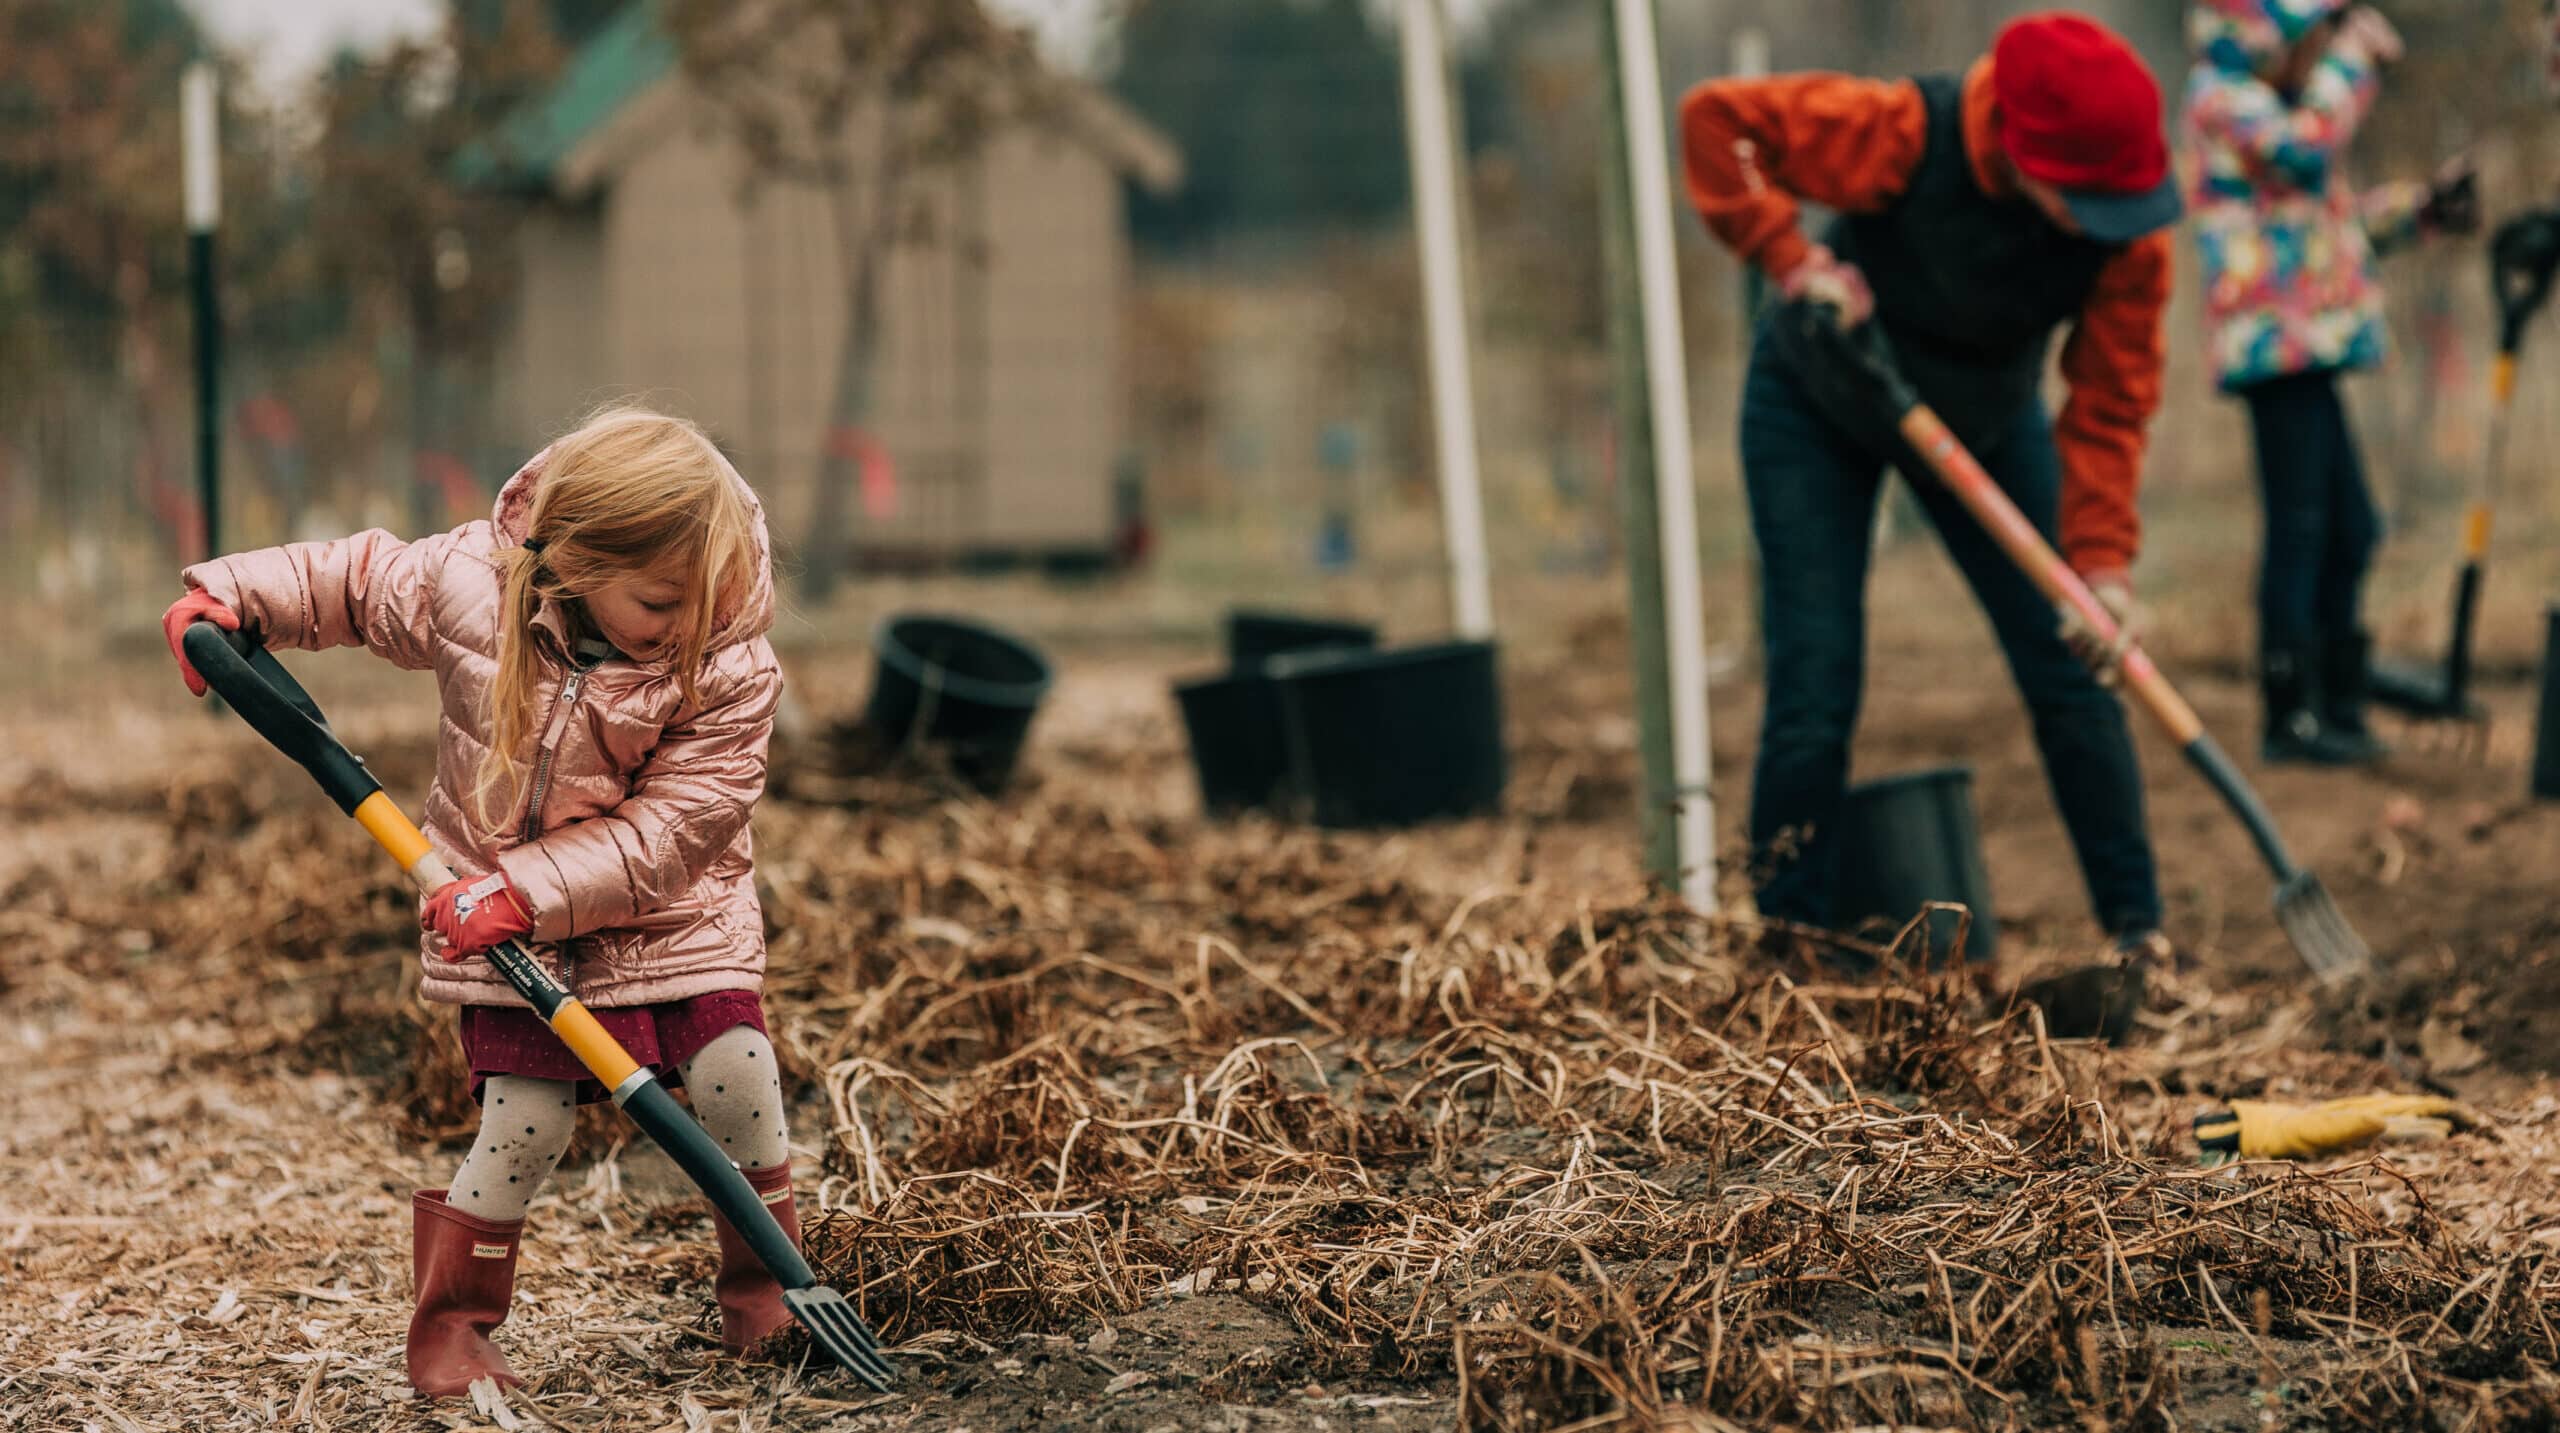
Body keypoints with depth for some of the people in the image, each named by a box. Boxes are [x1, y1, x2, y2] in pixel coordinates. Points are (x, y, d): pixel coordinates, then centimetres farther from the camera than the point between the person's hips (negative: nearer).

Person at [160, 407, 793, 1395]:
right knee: (525, 1122, -7)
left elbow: (670, 828, -23)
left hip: (674, 914, 0)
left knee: (735, 1081, -8)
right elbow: (355, 581, 4)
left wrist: (529, 892, -28)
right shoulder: (466, 587, -17)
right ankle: (450, 1327, 10)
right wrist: (235, 596, -6)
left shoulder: (732, 670, -21)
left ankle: (762, 1290, 16)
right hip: (506, 918, 0)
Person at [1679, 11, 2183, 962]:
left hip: (1984, 421, 3)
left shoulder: (2131, 232, -27)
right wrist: (1790, 258, -35)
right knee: (1814, 691, -8)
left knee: (2073, 675, -3)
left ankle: (2140, 934, 9)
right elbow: (1716, 118, -28)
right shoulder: (1901, 136, -36)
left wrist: (2102, 561, -30)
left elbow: (2111, 403, -21)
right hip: (1816, 411, -3)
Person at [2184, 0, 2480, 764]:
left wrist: (2420, 208, 17)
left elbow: (2338, 222, 29)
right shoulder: (2221, 101, -8)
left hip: (2306, 349, 10)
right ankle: (2291, 716, -8)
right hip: (2277, 345, -10)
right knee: (2299, 527, -10)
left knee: (2350, 529, 12)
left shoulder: (2269, 109, 22)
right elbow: (2306, 150, -26)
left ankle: (2335, 704, 18)